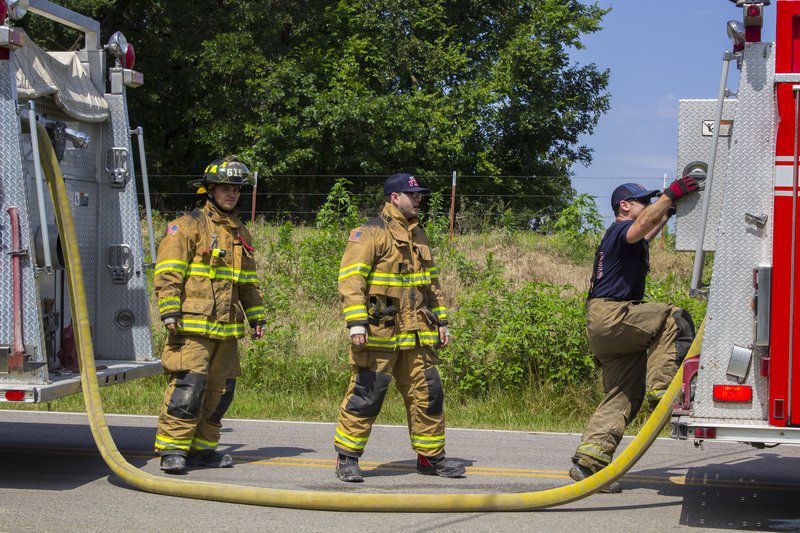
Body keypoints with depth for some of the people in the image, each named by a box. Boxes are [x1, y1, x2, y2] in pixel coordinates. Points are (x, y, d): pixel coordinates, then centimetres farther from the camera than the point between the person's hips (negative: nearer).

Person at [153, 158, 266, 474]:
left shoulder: (240, 233, 20)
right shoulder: (188, 226, -3)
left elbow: (248, 282, 28)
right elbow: (167, 272, -9)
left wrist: (257, 317, 22)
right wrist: (169, 313, -16)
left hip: (225, 328, 7)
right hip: (193, 324, -7)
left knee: (220, 387, 9)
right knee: (189, 384, -14)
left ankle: (201, 448, 18)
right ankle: (171, 449, -7)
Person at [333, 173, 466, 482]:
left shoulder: (418, 236, 20)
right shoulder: (371, 233, -6)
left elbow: (431, 281, 28)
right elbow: (351, 279, -13)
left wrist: (441, 322, 22)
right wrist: (356, 323, -21)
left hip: (416, 334, 7)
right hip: (379, 331, -7)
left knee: (427, 393, 9)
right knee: (366, 395, -4)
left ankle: (431, 457, 21)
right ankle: (347, 459, 7)